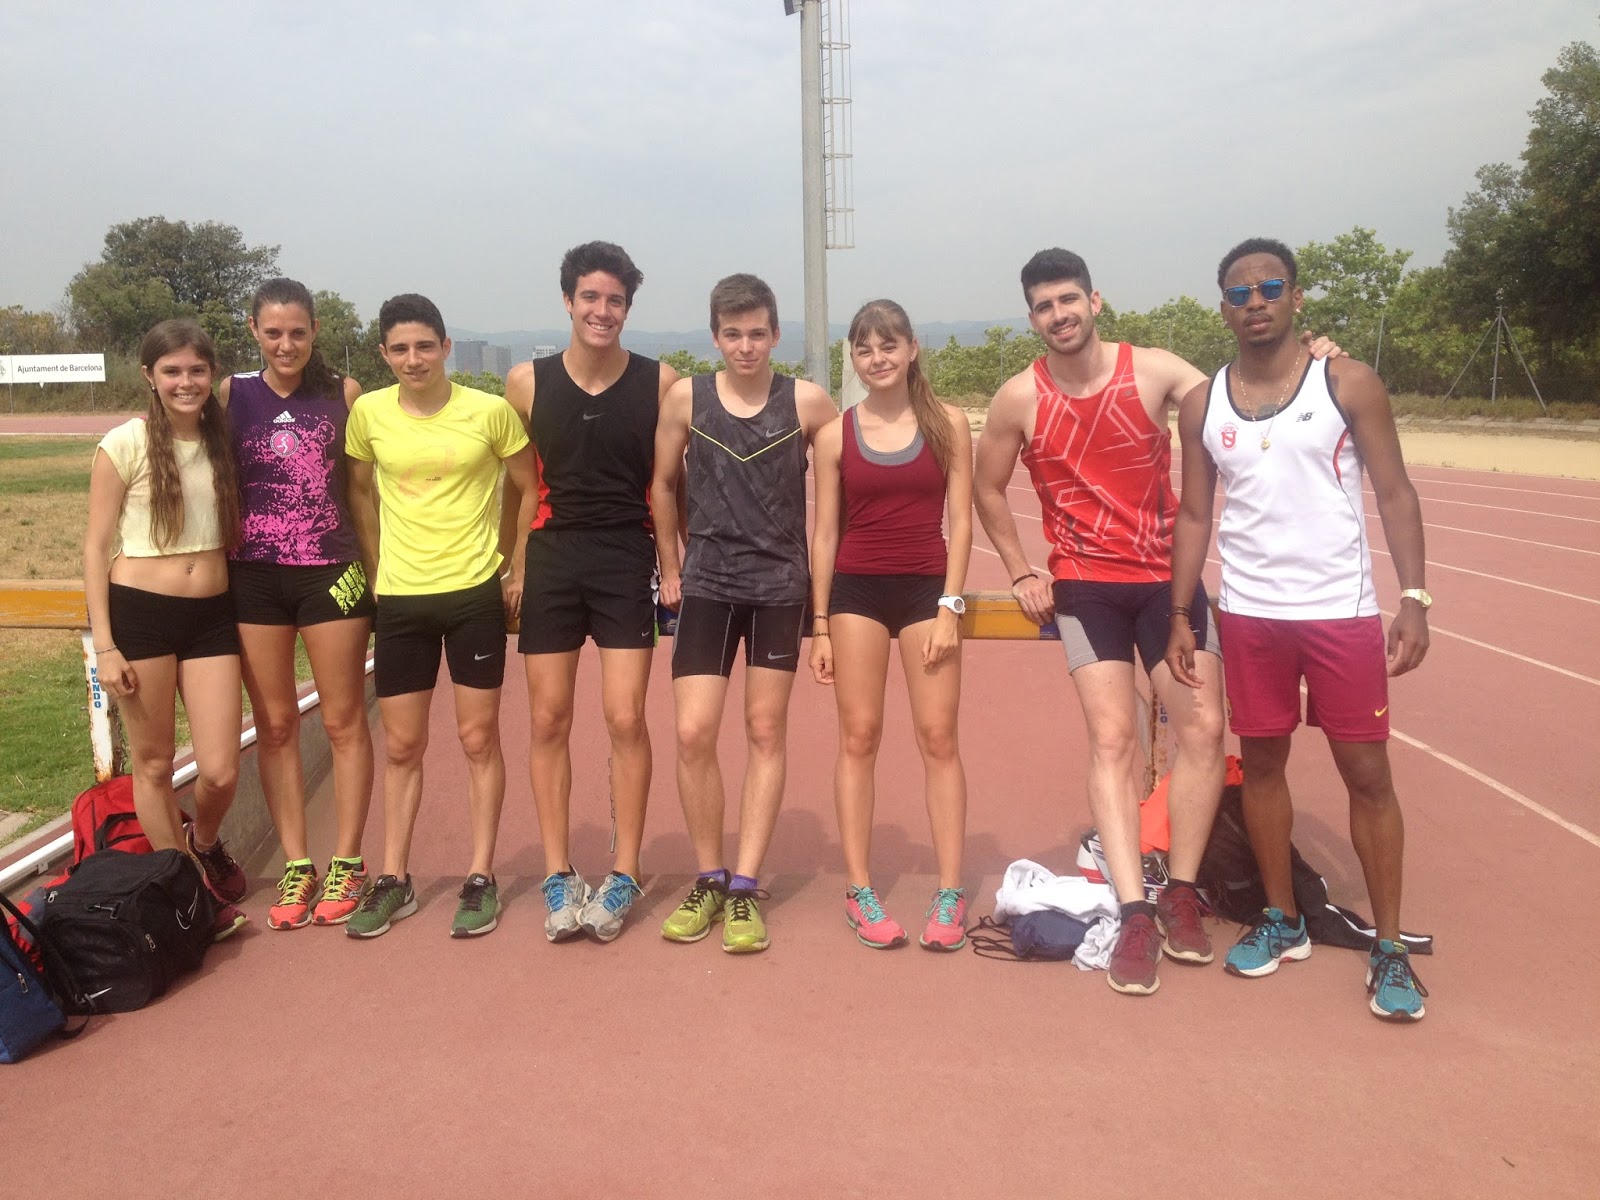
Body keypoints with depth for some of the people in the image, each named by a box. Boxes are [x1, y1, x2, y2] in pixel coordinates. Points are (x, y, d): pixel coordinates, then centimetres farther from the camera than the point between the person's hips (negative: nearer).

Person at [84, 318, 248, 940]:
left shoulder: (223, 441, 8)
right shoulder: (124, 445, -5)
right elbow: (97, 547, -3)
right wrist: (104, 645, -8)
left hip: (211, 616, 3)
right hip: (140, 613, -3)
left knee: (220, 772, -1)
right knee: (154, 764, 7)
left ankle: (204, 842, 34)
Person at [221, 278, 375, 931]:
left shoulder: (343, 394, 2)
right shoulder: (231, 395, 4)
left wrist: (375, 567, 0)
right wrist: (215, 563, -2)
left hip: (331, 573, -1)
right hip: (253, 577, 2)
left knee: (343, 721, 3)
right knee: (274, 725, 7)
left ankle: (345, 864, 15)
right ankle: (295, 866, 18)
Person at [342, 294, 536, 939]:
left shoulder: (490, 411, -6)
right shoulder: (368, 413, 0)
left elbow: (531, 489, 3)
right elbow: (360, 490, 14)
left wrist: (519, 565, -1)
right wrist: (378, 564, 8)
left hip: (476, 593, -2)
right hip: (400, 598, 2)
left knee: (479, 737, 5)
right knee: (401, 746, 9)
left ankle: (481, 879, 17)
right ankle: (394, 881, 23)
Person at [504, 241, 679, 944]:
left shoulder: (660, 382, -1)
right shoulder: (527, 382, 3)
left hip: (628, 561, -2)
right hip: (552, 560, 2)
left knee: (625, 720, -3)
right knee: (548, 721, 5)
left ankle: (624, 876, 13)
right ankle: (557, 875, 17)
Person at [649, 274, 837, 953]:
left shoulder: (807, 402, -4)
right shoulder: (686, 398, -1)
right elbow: (663, 485, 11)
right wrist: (671, 568, 11)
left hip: (780, 588, -1)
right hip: (706, 586, 1)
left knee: (766, 733, 5)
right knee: (693, 735, -4)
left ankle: (744, 888, 13)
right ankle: (708, 880, 14)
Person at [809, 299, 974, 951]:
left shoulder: (948, 423, 3)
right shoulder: (835, 434, 4)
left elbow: (960, 520, 1)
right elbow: (825, 533, 5)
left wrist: (950, 607, -7)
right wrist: (820, 625, 2)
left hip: (927, 589, 0)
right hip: (856, 591, 1)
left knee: (939, 738, 1)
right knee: (859, 737, 3)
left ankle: (950, 893, 8)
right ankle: (860, 891, 12)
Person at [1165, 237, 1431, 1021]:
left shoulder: (1349, 386, -2)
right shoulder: (1201, 405, 5)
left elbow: (1395, 494, -2)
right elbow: (1195, 515, 9)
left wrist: (1414, 598, -11)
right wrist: (1181, 616, 3)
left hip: (1343, 610, -2)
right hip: (1249, 614, 3)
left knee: (1367, 774, 2)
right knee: (1260, 762, 11)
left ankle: (1389, 948, 15)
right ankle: (1282, 922, 27)